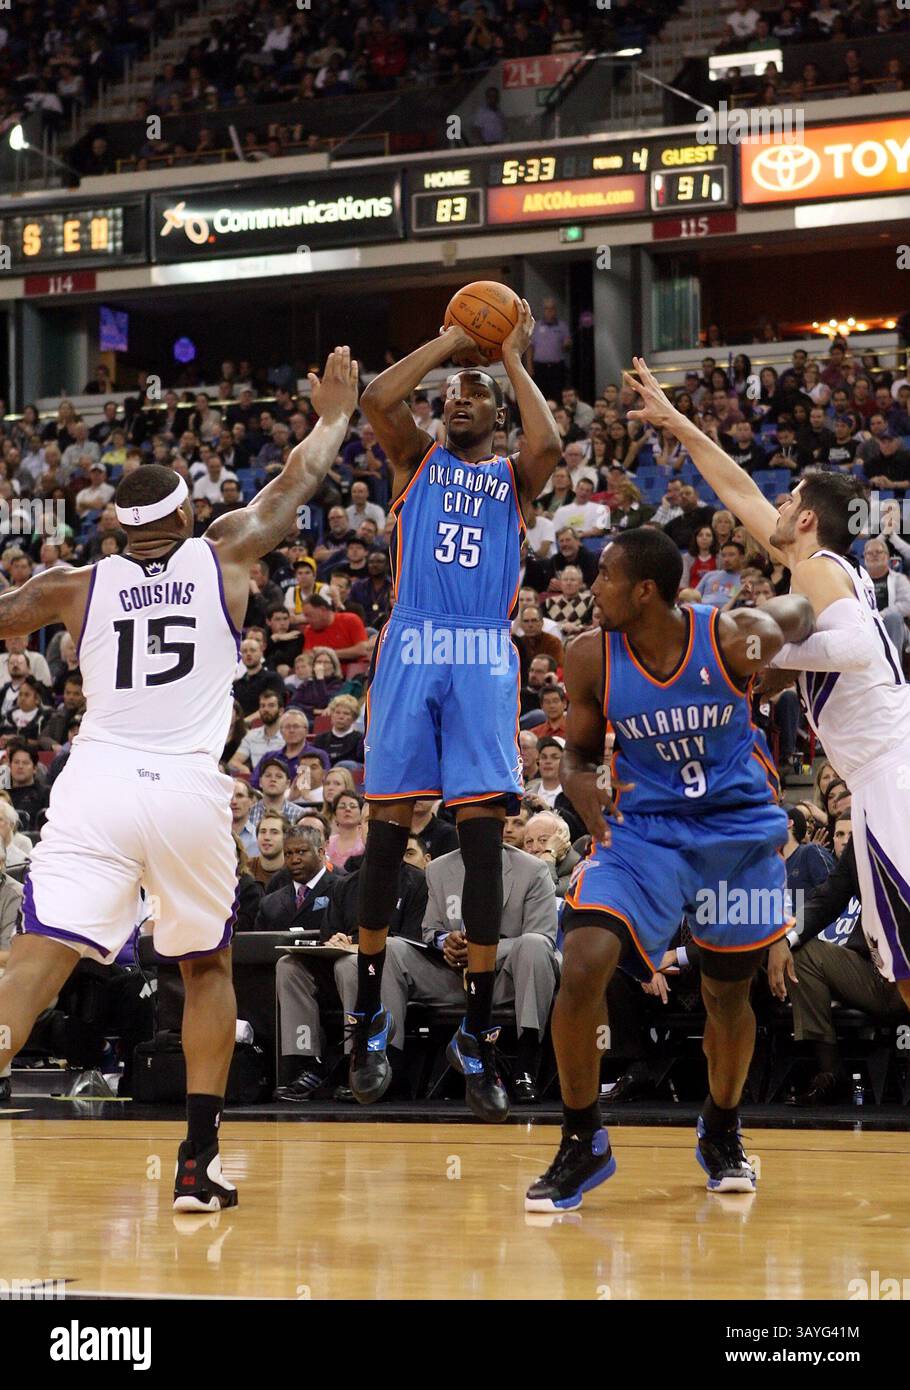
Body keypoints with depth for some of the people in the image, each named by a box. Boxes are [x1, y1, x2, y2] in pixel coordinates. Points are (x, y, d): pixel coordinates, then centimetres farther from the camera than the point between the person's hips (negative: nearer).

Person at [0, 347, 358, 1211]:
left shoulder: (77, 586, 11)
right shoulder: (224, 558, 11)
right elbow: (296, 485, 25)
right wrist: (334, 416, 42)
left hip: (96, 782, 0)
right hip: (190, 787, 0)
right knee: (208, 967, 19)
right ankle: (198, 1163, 15)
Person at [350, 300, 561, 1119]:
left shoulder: (513, 477, 16)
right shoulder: (417, 459, 16)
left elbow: (549, 446, -9)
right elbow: (378, 398, -4)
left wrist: (513, 359, 1)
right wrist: (450, 341, 2)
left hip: (485, 658, 0)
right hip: (411, 649, 0)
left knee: (483, 836, -6)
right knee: (388, 828, -2)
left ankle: (478, 1032, -2)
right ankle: (370, 1015, 9)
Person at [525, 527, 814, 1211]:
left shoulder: (736, 637, -17)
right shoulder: (591, 658, -12)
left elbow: (800, 609, 6)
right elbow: (581, 752, 2)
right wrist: (583, 787, -20)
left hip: (739, 828, 0)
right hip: (643, 827, 0)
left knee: (729, 994, 12)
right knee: (583, 967, -21)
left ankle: (721, 1133, 40)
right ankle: (583, 1145, -5)